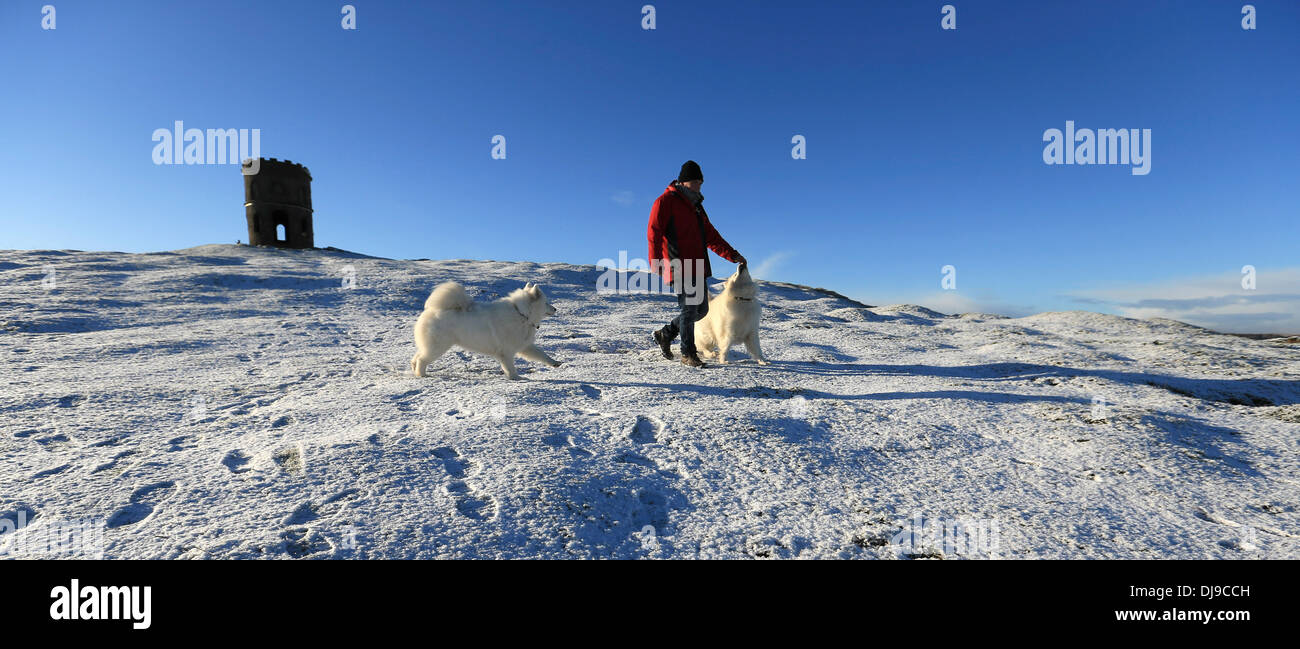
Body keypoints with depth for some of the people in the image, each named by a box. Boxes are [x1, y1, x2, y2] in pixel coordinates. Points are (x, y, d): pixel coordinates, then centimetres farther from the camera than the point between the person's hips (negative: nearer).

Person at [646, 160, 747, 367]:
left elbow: (710, 236, 27)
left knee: (701, 309, 11)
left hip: (698, 268, 9)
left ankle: (666, 334, 26)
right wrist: (656, 261, -26)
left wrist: (733, 255, 21)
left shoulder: (696, 206, 23)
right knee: (688, 309, -6)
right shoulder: (666, 201, -3)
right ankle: (688, 354, 7)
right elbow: (654, 232, -13)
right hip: (680, 268, -9)